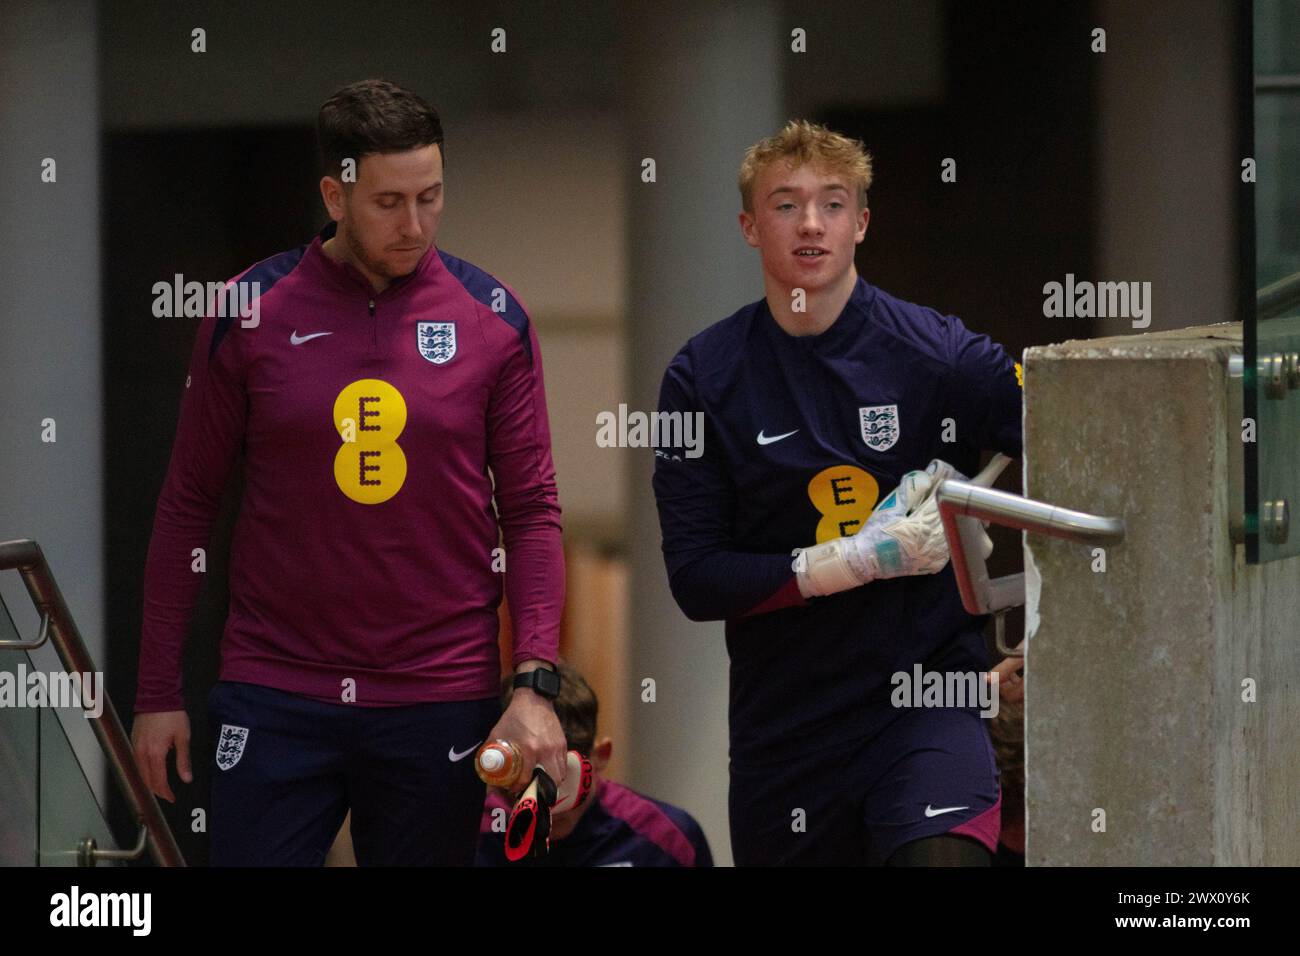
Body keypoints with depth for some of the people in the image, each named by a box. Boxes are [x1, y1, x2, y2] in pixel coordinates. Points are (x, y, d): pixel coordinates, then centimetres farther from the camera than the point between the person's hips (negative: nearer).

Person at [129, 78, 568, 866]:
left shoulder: (492, 319, 1)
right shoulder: (253, 312, 0)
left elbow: (532, 510, 3)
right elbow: (189, 504, 5)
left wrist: (537, 682, -8)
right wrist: (159, 690, 3)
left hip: (441, 703, 1)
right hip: (275, 698, 0)